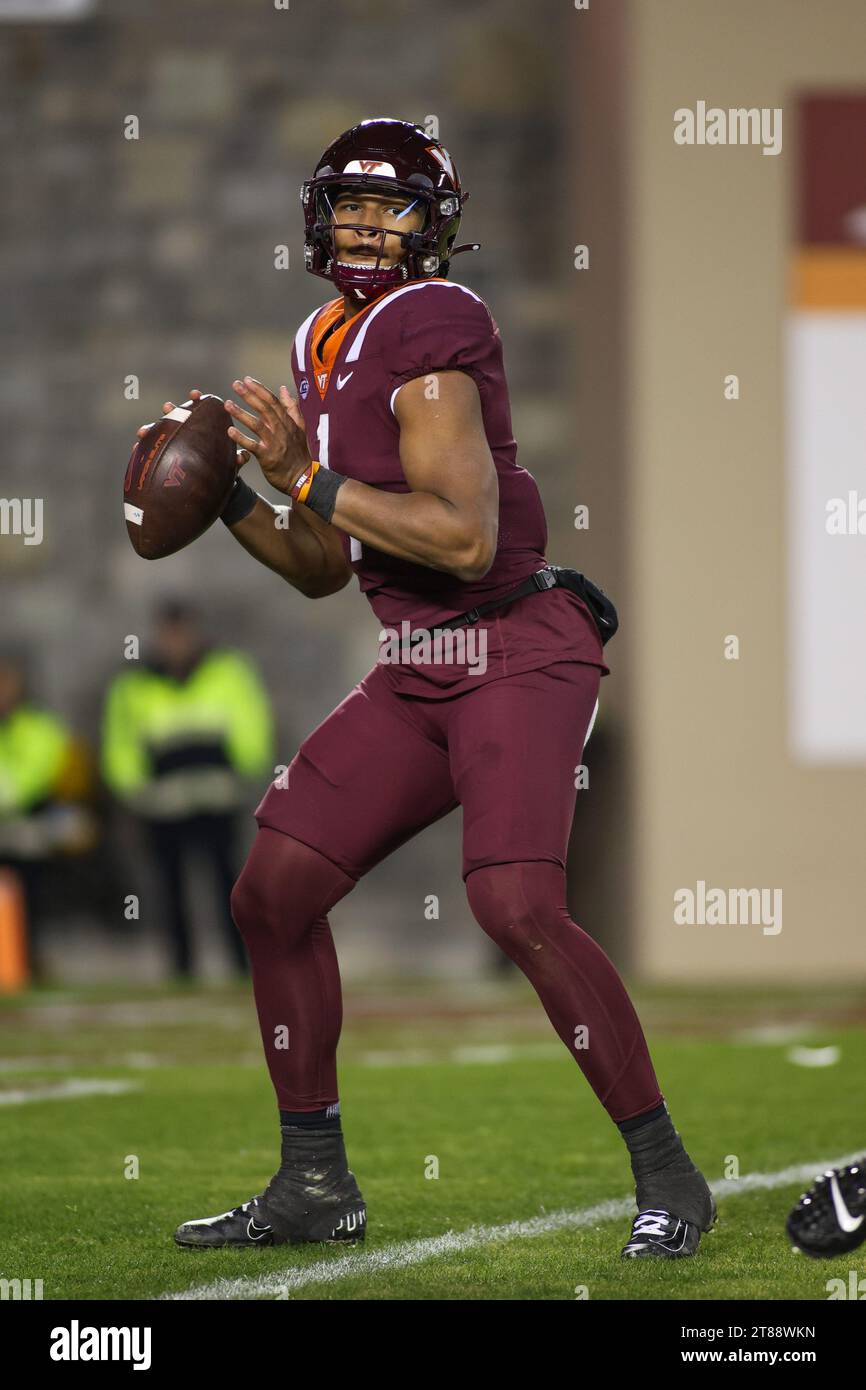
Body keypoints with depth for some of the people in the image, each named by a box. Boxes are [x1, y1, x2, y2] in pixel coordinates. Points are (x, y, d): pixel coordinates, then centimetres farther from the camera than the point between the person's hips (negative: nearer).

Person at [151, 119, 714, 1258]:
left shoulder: (427, 330, -14)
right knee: (274, 893, 5)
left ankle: (667, 1175, -11)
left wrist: (308, 479, -21)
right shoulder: (325, 348, 14)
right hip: (418, 672, 9)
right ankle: (314, 1186, 16)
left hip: (518, 652, -9)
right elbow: (323, 569, 21)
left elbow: (465, 539, -24)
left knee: (516, 904, -24)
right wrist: (229, 503, 7)